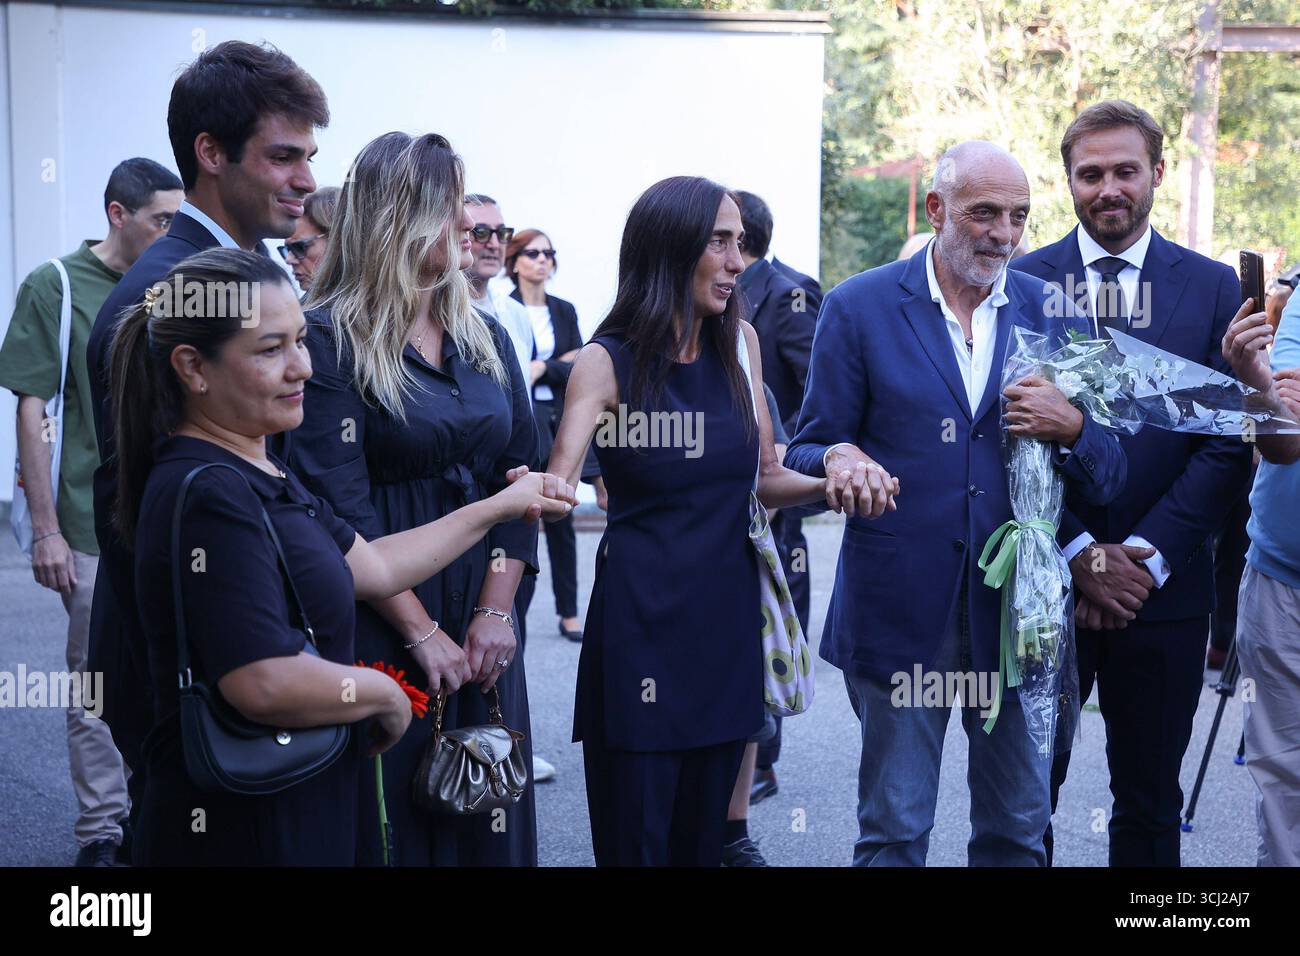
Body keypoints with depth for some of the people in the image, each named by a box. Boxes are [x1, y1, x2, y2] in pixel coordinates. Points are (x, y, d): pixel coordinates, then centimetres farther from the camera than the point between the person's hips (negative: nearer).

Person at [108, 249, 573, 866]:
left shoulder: (261, 474, 9)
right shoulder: (208, 496, -24)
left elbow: (371, 566, 16)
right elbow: (267, 684, -33)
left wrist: (500, 507, 19)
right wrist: (385, 694, -16)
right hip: (240, 830, -10)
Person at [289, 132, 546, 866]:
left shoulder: (486, 337, 9)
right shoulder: (331, 339, -10)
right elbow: (343, 508, -15)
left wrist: (497, 611, -8)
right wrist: (422, 632, -16)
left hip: (483, 620, 5)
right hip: (384, 629, -5)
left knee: (488, 813, 12)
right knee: (397, 813, 5)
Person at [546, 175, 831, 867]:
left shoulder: (739, 343, 6)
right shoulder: (608, 361, -6)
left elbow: (764, 480, 12)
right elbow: (558, 485, -15)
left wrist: (828, 479, -7)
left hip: (728, 612, 4)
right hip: (642, 621, -4)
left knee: (703, 833, 12)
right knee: (637, 838, 2)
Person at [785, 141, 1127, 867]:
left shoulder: (1054, 313, 5)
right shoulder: (858, 308, -2)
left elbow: (1110, 478, 6)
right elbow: (810, 449, 0)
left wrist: (1072, 429, -16)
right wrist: (838, 458, -24)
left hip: (1019, 608, 3)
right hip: (900, 609, -2)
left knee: (1020, 831, 14)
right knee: (893, 832, 8)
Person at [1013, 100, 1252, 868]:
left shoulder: (1214, 287, 4)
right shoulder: (1022, 282, 2)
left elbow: (1229, 444, -2)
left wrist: (1147, 558, -11)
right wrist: (1080, 552, -11)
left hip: (1164, 589, 1)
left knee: (1150, 804, 13)